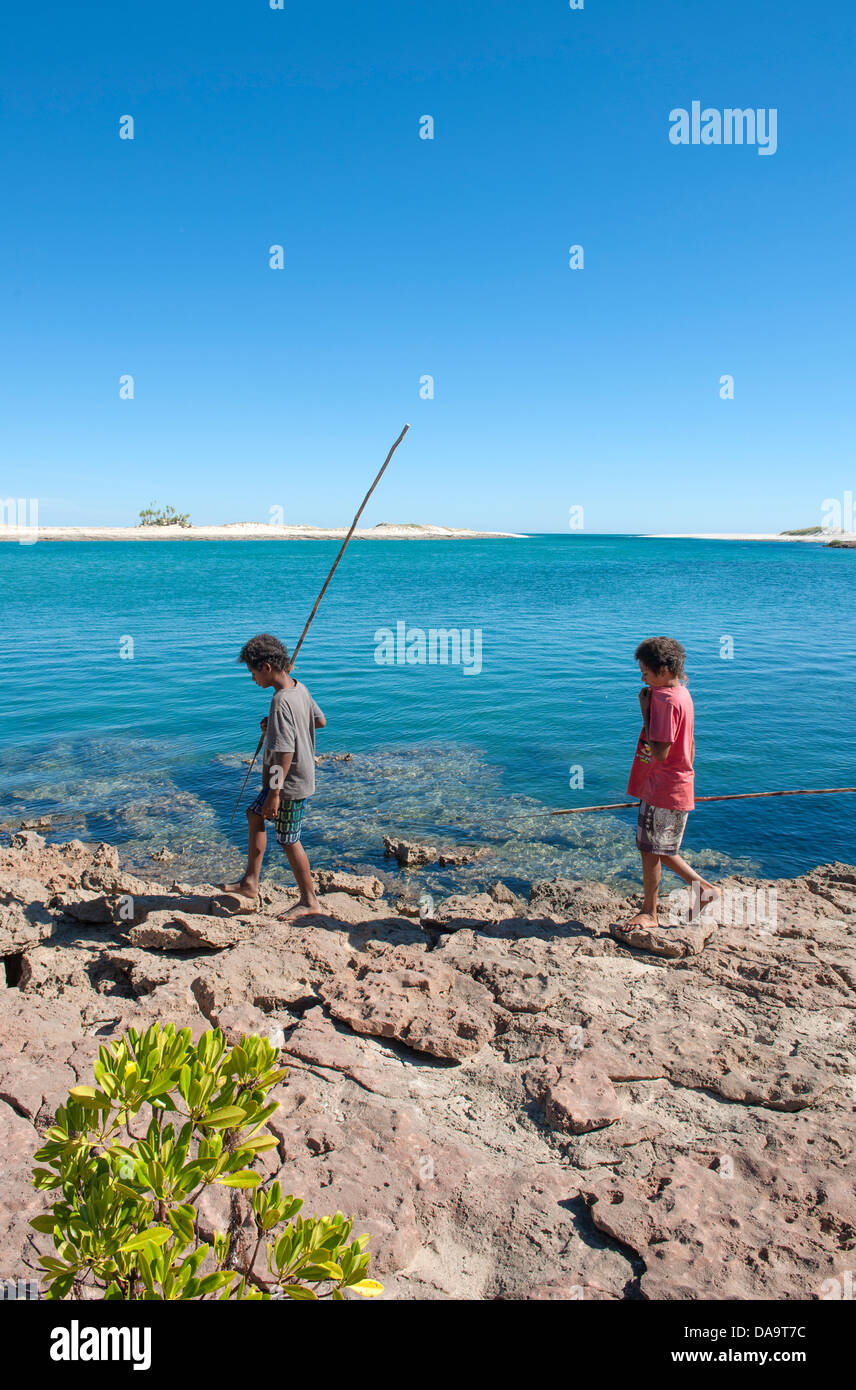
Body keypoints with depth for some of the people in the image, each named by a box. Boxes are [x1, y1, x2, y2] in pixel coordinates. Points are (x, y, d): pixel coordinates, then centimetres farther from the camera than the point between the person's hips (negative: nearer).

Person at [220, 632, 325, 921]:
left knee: (289, 841, 3)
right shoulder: (300, 689, 2)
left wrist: (274, 793, -24)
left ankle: (309, 901, 19)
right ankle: (250, 883, 30)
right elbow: (320, 721, 16)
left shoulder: (281, 702, -26)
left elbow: (285, 752, -28)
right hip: (302, 776, 10)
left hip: (291, 785, -10)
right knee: (255, 814, 21)